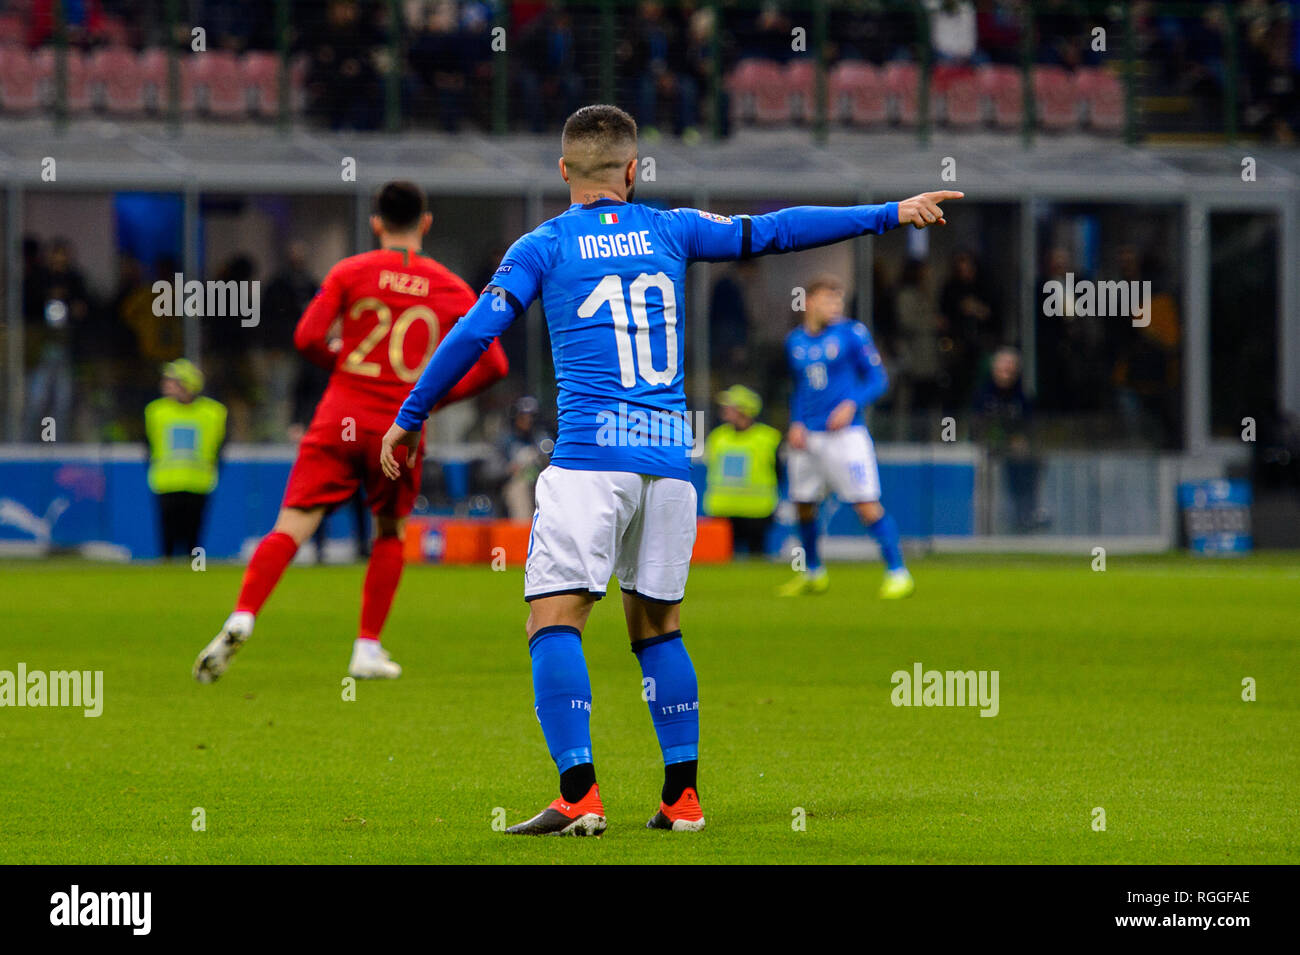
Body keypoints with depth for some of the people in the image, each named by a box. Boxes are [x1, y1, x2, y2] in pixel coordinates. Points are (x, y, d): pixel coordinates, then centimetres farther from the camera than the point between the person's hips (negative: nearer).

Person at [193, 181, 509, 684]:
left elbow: (307, 337, -6)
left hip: (342, 417, -1)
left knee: (292, 527, -4)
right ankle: (368, 648, 18)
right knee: (389, 533, 21)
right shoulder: (452, 289, 6)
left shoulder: (349, 272, 2)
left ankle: (241, 619, -23)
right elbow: (493, 363, 5)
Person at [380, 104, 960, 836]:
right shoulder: (670, 231, 13)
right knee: (658, 626, 14)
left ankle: (580, 796, -19)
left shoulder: (543, 247, 5)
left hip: (591, 454, -4)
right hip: (671, 459, 4)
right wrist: (890, 215, 26)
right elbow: (771, 232, 18)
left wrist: (411, 417, 9)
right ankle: (682, 797, 11)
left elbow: (474, 334, -1)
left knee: (555, 622, -6)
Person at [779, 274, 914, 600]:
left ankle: (898, 573, -8)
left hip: (845, 433, -5)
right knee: (803, 505, 12)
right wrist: (796, 424, 7)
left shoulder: (852, 333, -3)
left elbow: (878, 380, -1)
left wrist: (852, 404, -16)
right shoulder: (795, 341, 11)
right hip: (808, 436, 5)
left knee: (867, 505, -12)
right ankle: (813, 574, 30)